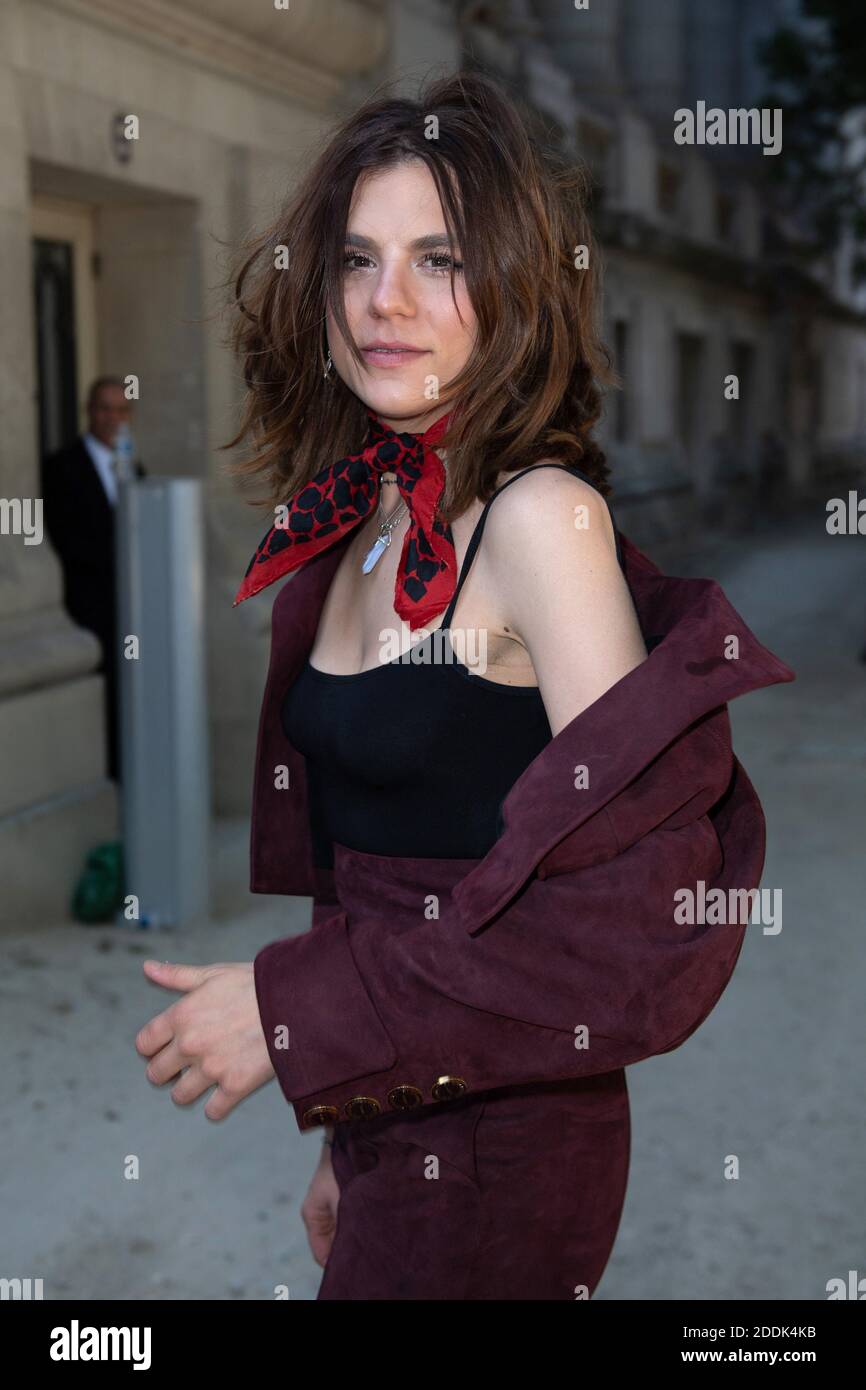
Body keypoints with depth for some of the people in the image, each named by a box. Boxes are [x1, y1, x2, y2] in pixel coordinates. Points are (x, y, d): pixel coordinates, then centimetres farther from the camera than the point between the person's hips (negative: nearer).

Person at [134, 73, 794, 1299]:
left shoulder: (544, 519, -17)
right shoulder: (357, 523, 5)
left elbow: (636, 902, -20)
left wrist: (294, 1011, -17)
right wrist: (342, 1142, 14)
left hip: (502, 1141, -6)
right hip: (386, 1121, 6)